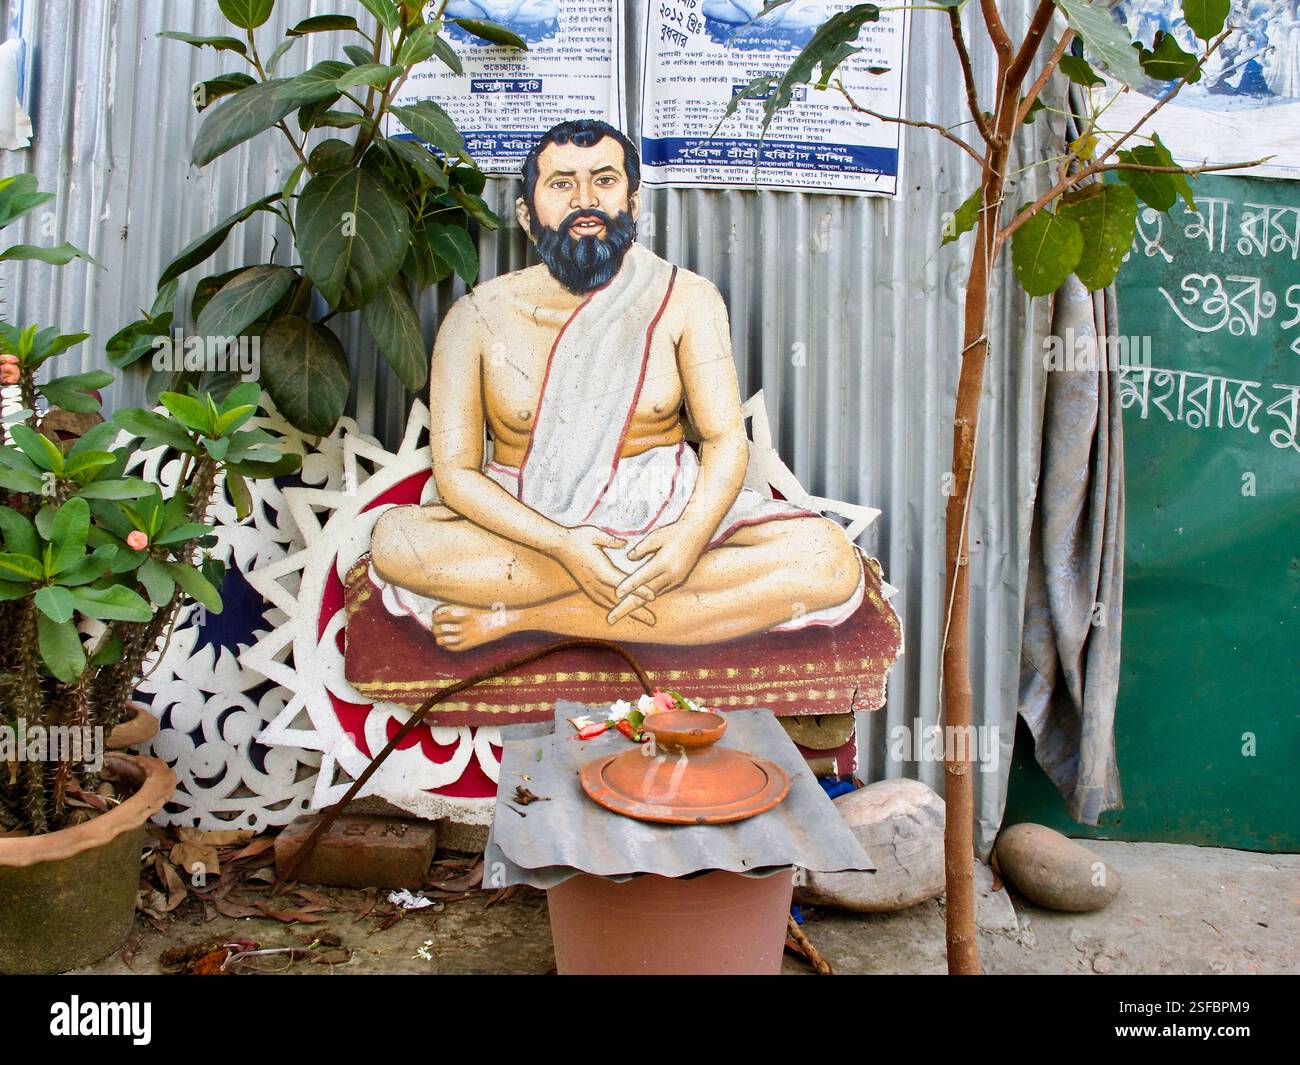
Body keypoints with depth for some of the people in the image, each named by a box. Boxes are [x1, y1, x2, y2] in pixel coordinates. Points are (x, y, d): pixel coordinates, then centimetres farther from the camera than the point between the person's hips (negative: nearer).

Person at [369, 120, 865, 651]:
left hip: (665, 511, 1)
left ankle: (522, 617, -24)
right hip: (530, 524, -1)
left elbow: (726, 438, -5)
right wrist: (561, 543, -25)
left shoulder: (685, 299, 0)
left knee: (830, 560, -24)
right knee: (395, 540, -30)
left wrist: (693, 532, -27)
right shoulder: (479, 317, -2)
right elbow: (454, 469, -8)